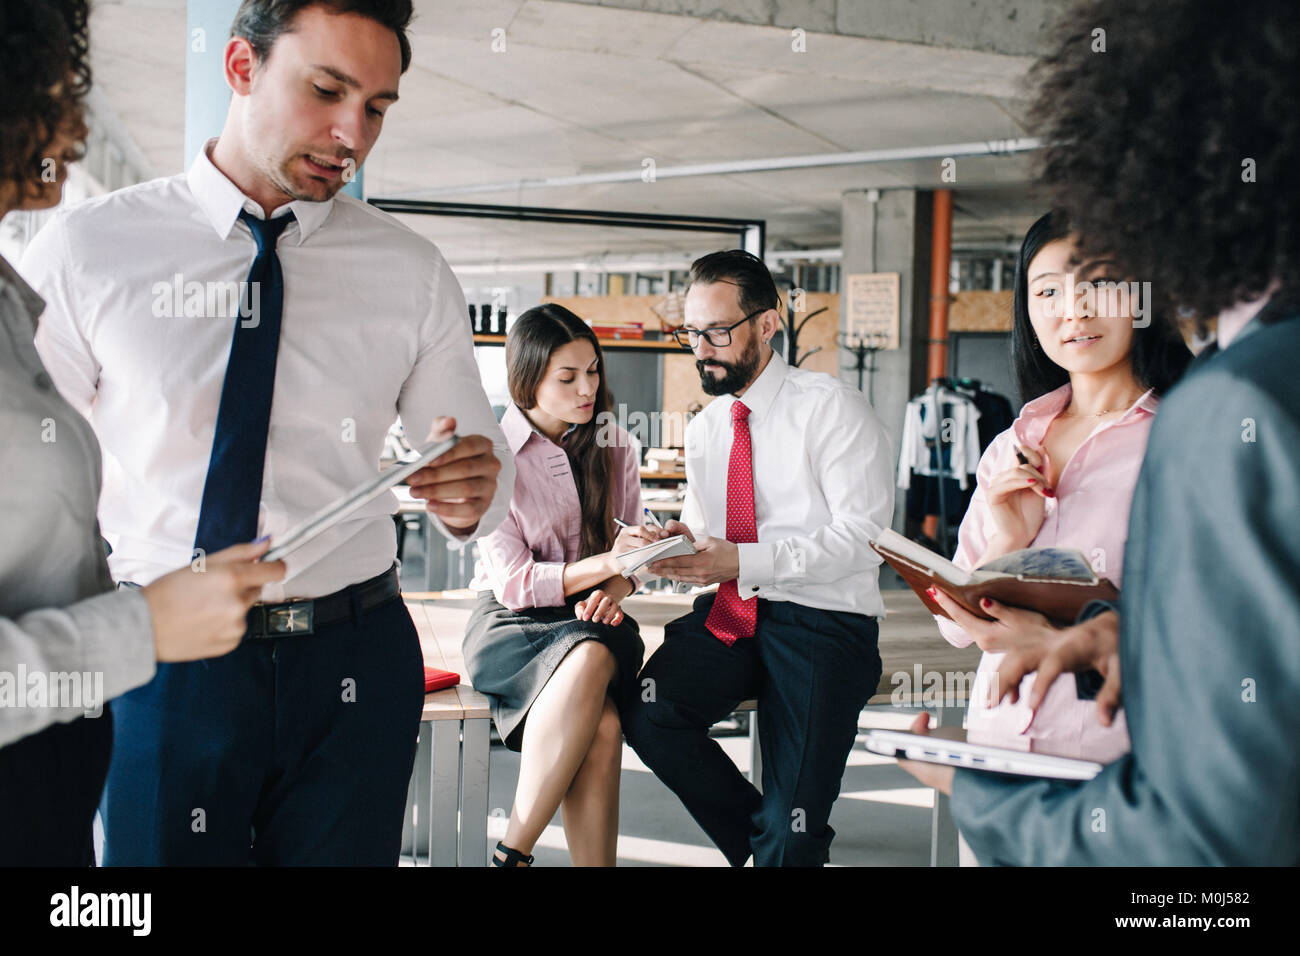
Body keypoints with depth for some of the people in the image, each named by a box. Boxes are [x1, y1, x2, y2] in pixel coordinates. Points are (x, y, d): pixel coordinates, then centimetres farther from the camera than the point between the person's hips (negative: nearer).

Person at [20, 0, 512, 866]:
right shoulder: (82, 252, -2)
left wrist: (472, 496, -17)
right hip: (155, 671, -1)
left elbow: (485, 462, 8)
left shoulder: (411, 273, 5)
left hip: (352, 671, 2)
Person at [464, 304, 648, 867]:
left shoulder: (615, 448, 8)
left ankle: (512, 851, -29)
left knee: (600, 729, -35)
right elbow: (513, 582, -10)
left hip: (593, 618, 3)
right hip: (510, 624, -3)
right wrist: (604, 562, -24)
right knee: (603, 726, -37)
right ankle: (514, 855, -30)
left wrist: (614, 590, -9)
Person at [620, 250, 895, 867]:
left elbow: (861, 537, -12)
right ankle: (756, 838, -3)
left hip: (820, 619, -6)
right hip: (726, 615, 6)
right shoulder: (704, 427, 16)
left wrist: (743, 562, -21)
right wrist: (684, 541, -4)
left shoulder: (831, 409, -4)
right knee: (650, 713, -25)